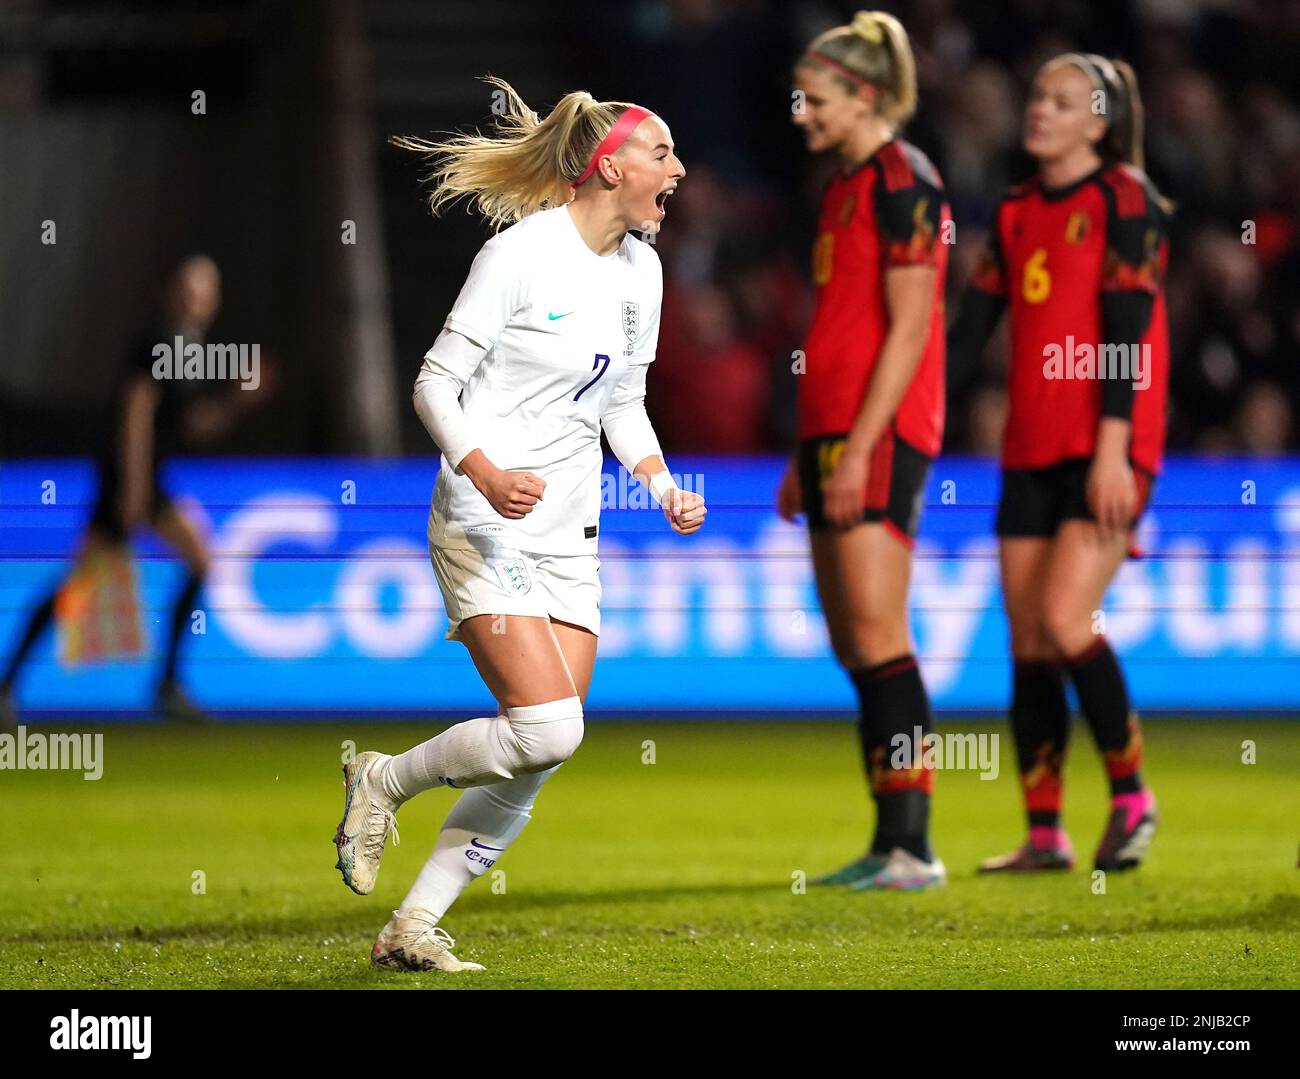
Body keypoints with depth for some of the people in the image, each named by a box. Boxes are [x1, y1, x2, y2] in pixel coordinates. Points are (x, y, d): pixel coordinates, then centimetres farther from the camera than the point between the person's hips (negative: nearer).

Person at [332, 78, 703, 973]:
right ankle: (383, 782, 5)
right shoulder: (521, 254, -12)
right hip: (485, 528, -8)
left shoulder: (640, 270, 10)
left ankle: (413, 929, 9)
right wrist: (484, 471, -26)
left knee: (535, 763, 0)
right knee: (547, 728, -20)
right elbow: (437, 380, -10)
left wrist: (663, 483, 4)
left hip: (569, 538, 8)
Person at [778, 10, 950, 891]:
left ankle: (912, 845, -14)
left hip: (880, 435, -10)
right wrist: (807, 453, 22)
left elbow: (909, 329, -16)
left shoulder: (901, 182, -10)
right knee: (853, 647, 8)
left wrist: (859, 446, -20)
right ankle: (890, 846, 10)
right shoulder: (845, 186, 18)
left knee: (879, 639, -13)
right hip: (835, 433, 10)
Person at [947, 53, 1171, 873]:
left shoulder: (1124, 200, -4)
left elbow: (1126, 328, -13)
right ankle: (1045, 835, 7)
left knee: (1066, 622, -17)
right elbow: (969, 333, 16)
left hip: (1105, 449, -7)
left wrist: (1113, 446, -20)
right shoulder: (1017, 214, 15)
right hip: (1031, 451, 7)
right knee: (1028, 642, 2)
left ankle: (1132, 795, -1)